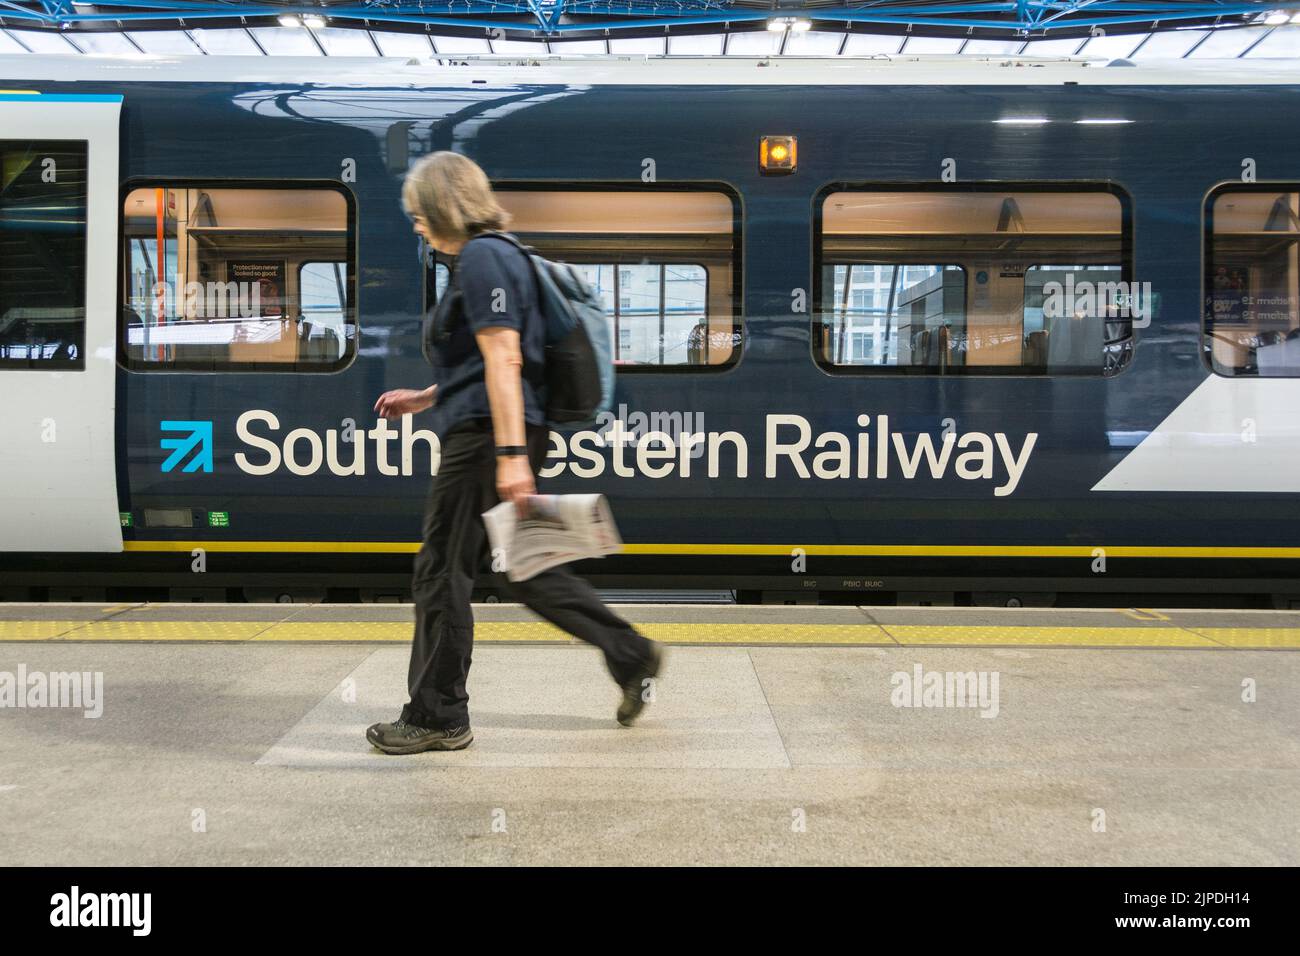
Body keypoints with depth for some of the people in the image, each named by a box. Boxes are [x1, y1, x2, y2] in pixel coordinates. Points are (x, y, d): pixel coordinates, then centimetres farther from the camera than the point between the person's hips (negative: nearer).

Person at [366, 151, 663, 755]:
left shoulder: (482, 257, -12)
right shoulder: (487, 257, 19)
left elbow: (503, 359, -21)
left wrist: (511, 454, -26)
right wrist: (424, 398, 23)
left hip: (488, 435, -10)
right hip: (496, 434, 10)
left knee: (442, 570, -1)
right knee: (523, 570, 16)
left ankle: (438, 717, 9)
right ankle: (630, 655, 19)